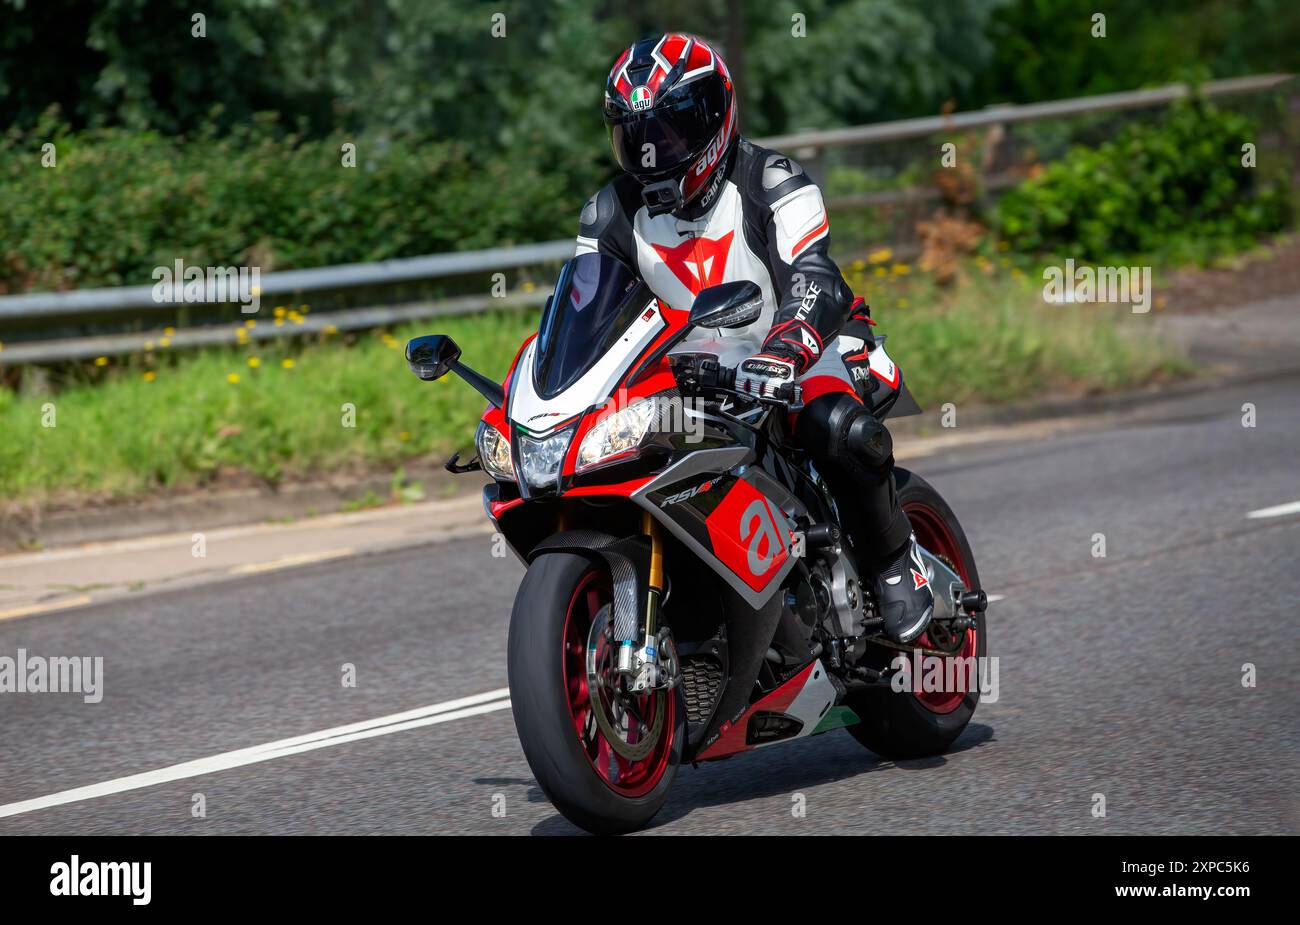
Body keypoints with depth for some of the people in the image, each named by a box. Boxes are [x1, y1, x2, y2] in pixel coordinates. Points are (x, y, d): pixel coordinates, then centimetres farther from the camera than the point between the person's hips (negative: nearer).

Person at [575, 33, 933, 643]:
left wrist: (784, 347, -51)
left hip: (811, 347, -5)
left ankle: (894, 560, -14)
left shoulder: (772, 183, -14)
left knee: (835, 428, -39)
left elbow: (814, 279, -29)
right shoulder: (611, 216, 2)